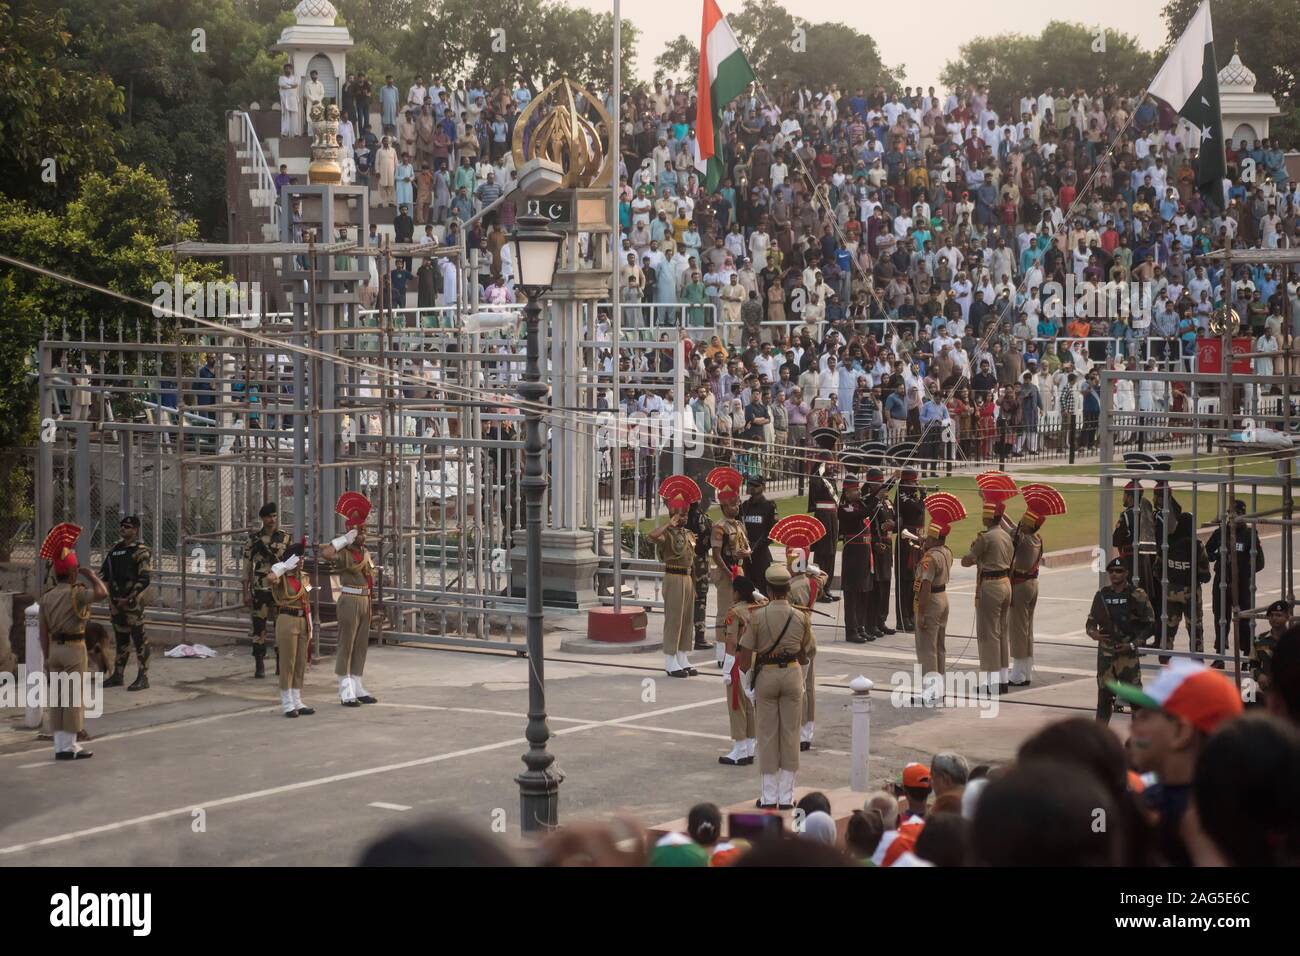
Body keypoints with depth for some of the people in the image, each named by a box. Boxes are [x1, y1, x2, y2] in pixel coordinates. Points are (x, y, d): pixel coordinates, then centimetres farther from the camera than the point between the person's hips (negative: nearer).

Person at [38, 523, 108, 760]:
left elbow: (43, 630, 8)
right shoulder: (76, 593, -14)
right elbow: (102, 593, -30)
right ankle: (69, 745, 3)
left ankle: (60, 745, 13)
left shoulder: (47, 597, 6)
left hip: (54, 648, 6)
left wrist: (47, 657, 15)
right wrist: (91, 575, -12)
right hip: (74, 647, -6)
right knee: (73, 696, 1)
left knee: (57, 697, 11)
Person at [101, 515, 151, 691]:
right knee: (121, 638, 15)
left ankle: (143, 678, -3)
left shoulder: (140, 551, -8)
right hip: (116, 601, 7)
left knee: (139, 638, -5)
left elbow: (144, 580, -14)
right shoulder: (115, 549, 13)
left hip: (133, 601, -7)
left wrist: (129, 598, -18)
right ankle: (117, 675, 22)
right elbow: (104, 572, 20)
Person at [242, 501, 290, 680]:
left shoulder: (285, 538, 5)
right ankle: (259, 665, 5)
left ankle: (281, 664, 13)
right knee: (259, 626, -1)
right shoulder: (253, 539, 1)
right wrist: (246, 592, -3)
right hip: (260, 589, -1)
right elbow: (247, 567, 2)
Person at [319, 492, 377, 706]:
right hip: (350, 601, -8)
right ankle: (346, 692, -2)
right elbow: (325, 553, -32)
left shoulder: (366, 553, 12)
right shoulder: (344, 553, -13)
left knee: (361, 645, 12)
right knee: (346, 646, -4)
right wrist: (346, 538, -26)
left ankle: (357, 687, 19)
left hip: (365, 601, 8)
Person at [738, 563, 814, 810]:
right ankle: (787, 796, 11)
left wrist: (747, 686, 0)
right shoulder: (801, 618, -3)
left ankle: (768, 797, 9)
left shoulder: (758, 617, -10)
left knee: (767, 735, 6)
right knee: (790, 734, 8)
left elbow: (745, 653, -9)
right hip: (792, 673, 2)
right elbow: (804, 653, 6)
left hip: (765, 675, -1)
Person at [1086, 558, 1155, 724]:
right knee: (1104, 694, 6)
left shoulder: (1137, 596, -3)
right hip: (1105, 652, 4)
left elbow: (1150, 625, -2)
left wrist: (1133, 644, -11)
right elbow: (1091, 621, 16)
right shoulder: (1102, 595, 9)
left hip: (1127, 653, -3)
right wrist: (1093, 633, -8)